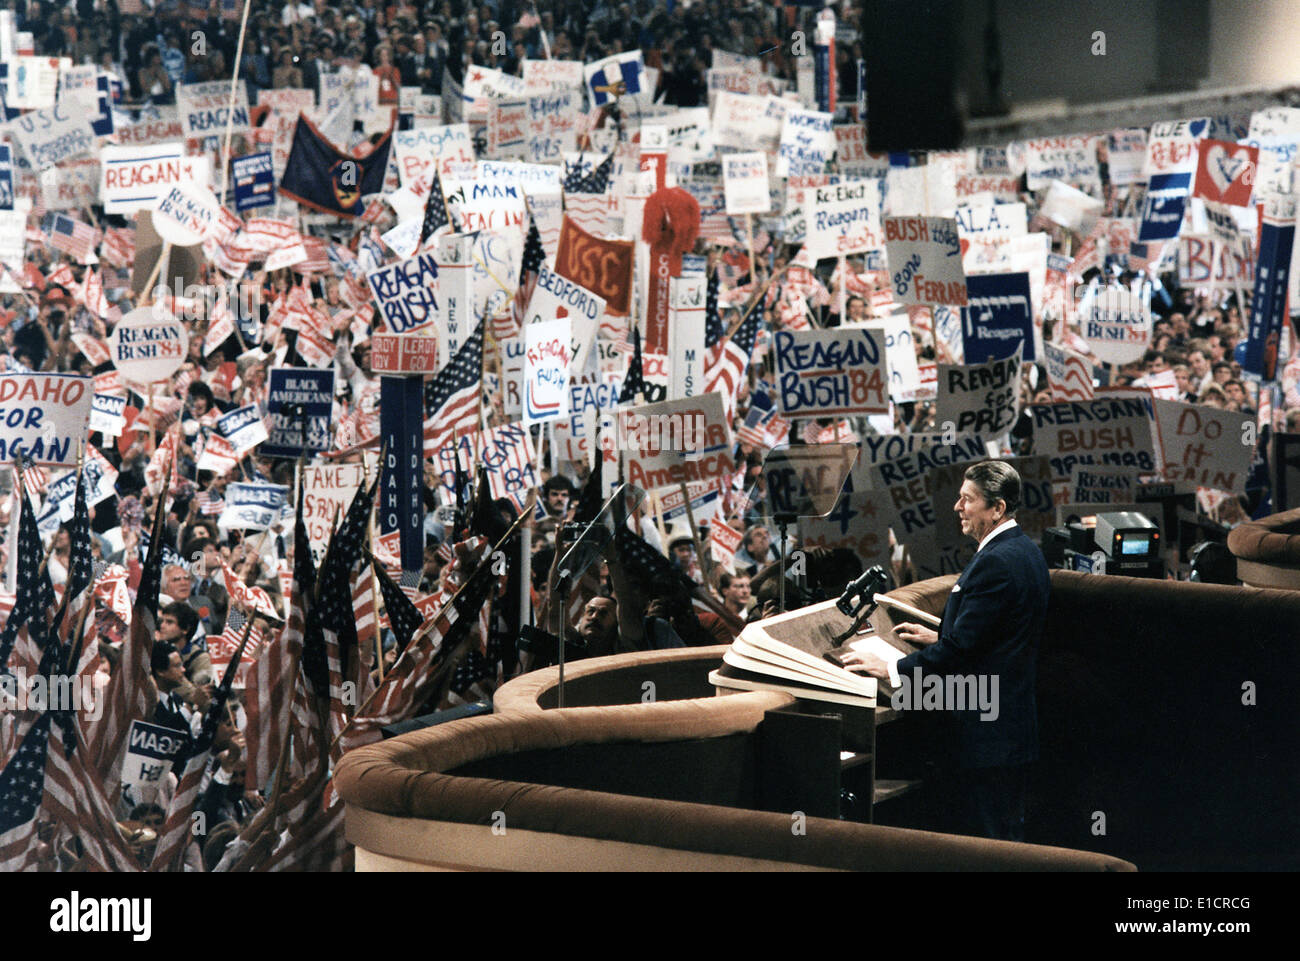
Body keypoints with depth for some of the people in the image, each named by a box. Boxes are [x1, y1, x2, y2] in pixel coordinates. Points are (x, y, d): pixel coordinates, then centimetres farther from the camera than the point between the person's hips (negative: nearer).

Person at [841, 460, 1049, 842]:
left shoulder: (996, 562, -21)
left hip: (988, 729, -11)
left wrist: (894, 670, -15)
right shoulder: (1025, 550, 11)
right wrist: (940, 637, 21)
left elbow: (962, 647, -22)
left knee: (992, 839, -5)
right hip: (1012, 718, 11)